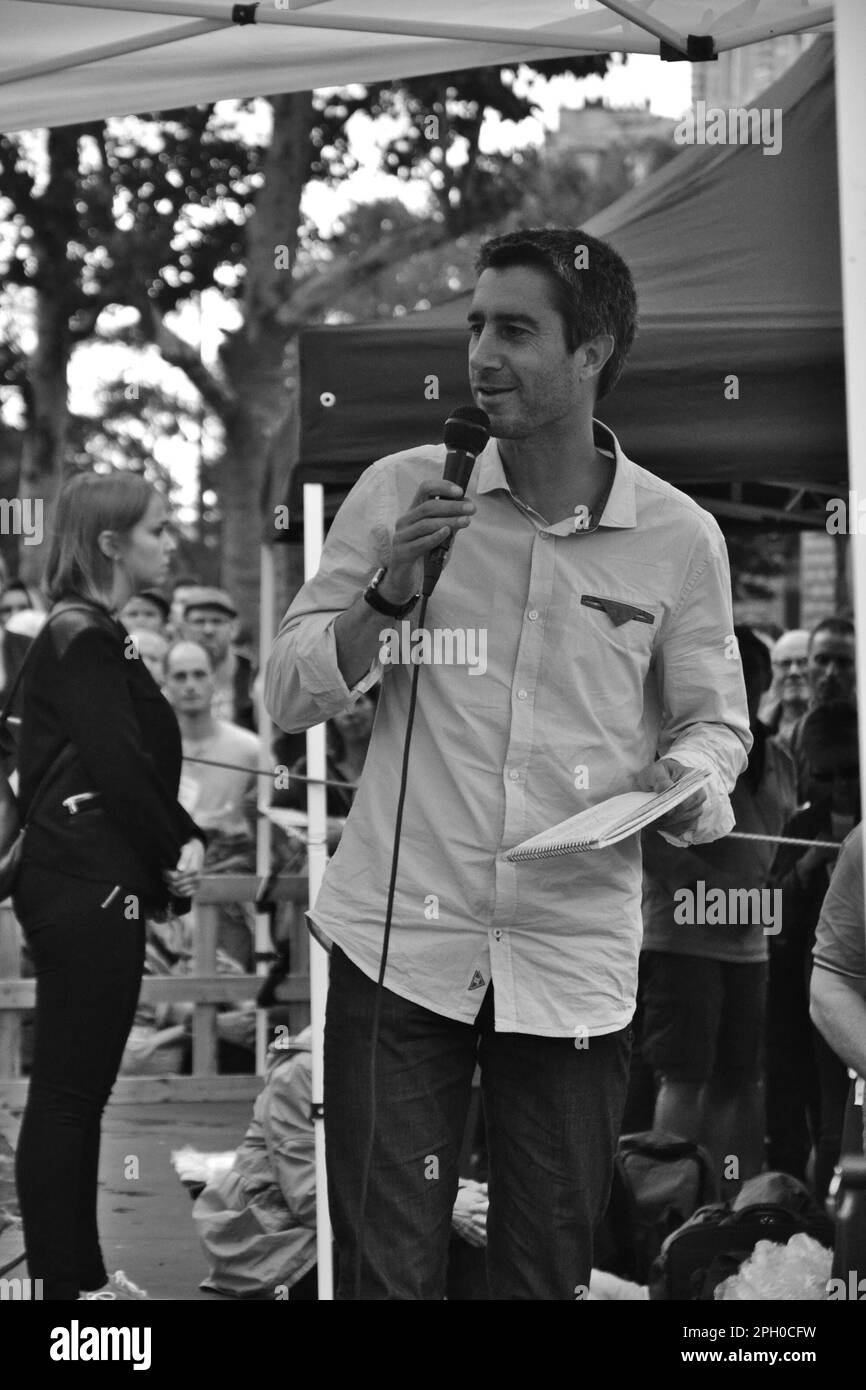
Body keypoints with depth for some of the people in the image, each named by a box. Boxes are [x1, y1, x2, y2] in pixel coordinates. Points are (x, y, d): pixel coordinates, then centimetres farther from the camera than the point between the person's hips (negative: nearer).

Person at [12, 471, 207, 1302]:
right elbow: (117, 767, -18)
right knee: (69, 1091, -6)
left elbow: (142, 758, 16)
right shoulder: (81, 642, -12)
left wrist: (179, 843, 2)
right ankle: (67, 1282, -4)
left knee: (77, 1089, 12)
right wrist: (175, 852, -6)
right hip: (88, 889, -10)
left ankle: (75, 1277, 17)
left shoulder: (93, 639, 18)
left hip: (91, 887, 10)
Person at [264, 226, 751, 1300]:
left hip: (576, 962, 1)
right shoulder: (401, 493, 1)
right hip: (400, 942, -1)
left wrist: (686, 786, -10)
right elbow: (288, 696, 4)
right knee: (385, 1272, -1)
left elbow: (714, 719, 13)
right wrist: (387, 596, -13)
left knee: (546, 1275, 9)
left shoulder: (680, 539, 2)